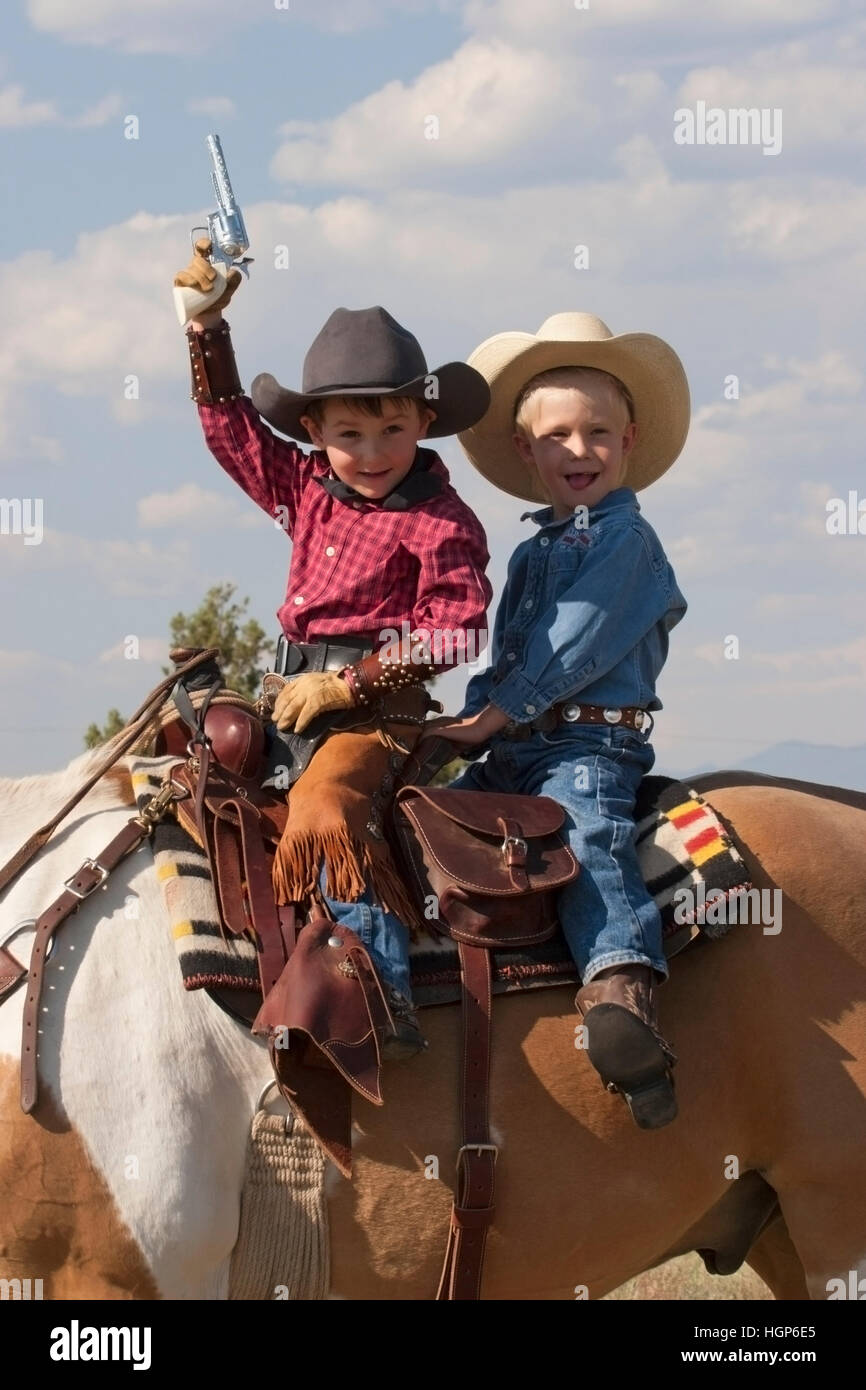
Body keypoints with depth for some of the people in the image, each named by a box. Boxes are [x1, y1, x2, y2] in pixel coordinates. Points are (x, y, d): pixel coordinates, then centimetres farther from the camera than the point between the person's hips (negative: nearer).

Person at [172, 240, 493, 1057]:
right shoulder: (305, 488, 13)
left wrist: (347, 684, -18)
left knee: (324, 813, -32)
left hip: (379, 709, -8)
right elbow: (228, 422, 22)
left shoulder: (442, 523, -7)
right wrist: (206, 325, 14)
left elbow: (451, 632, -15)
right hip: (297, 699, 8)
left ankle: (384, 998, -37)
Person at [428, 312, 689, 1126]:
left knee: (584, 835, -32)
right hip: (515, 750, 9)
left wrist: (497, 714, -10)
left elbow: (574, 644, -9)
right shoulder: (531, 553, 23)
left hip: (592, 741, -9)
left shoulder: (624, 537, -1)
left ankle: (620, 986, -49)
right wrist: (472, 720, 5)